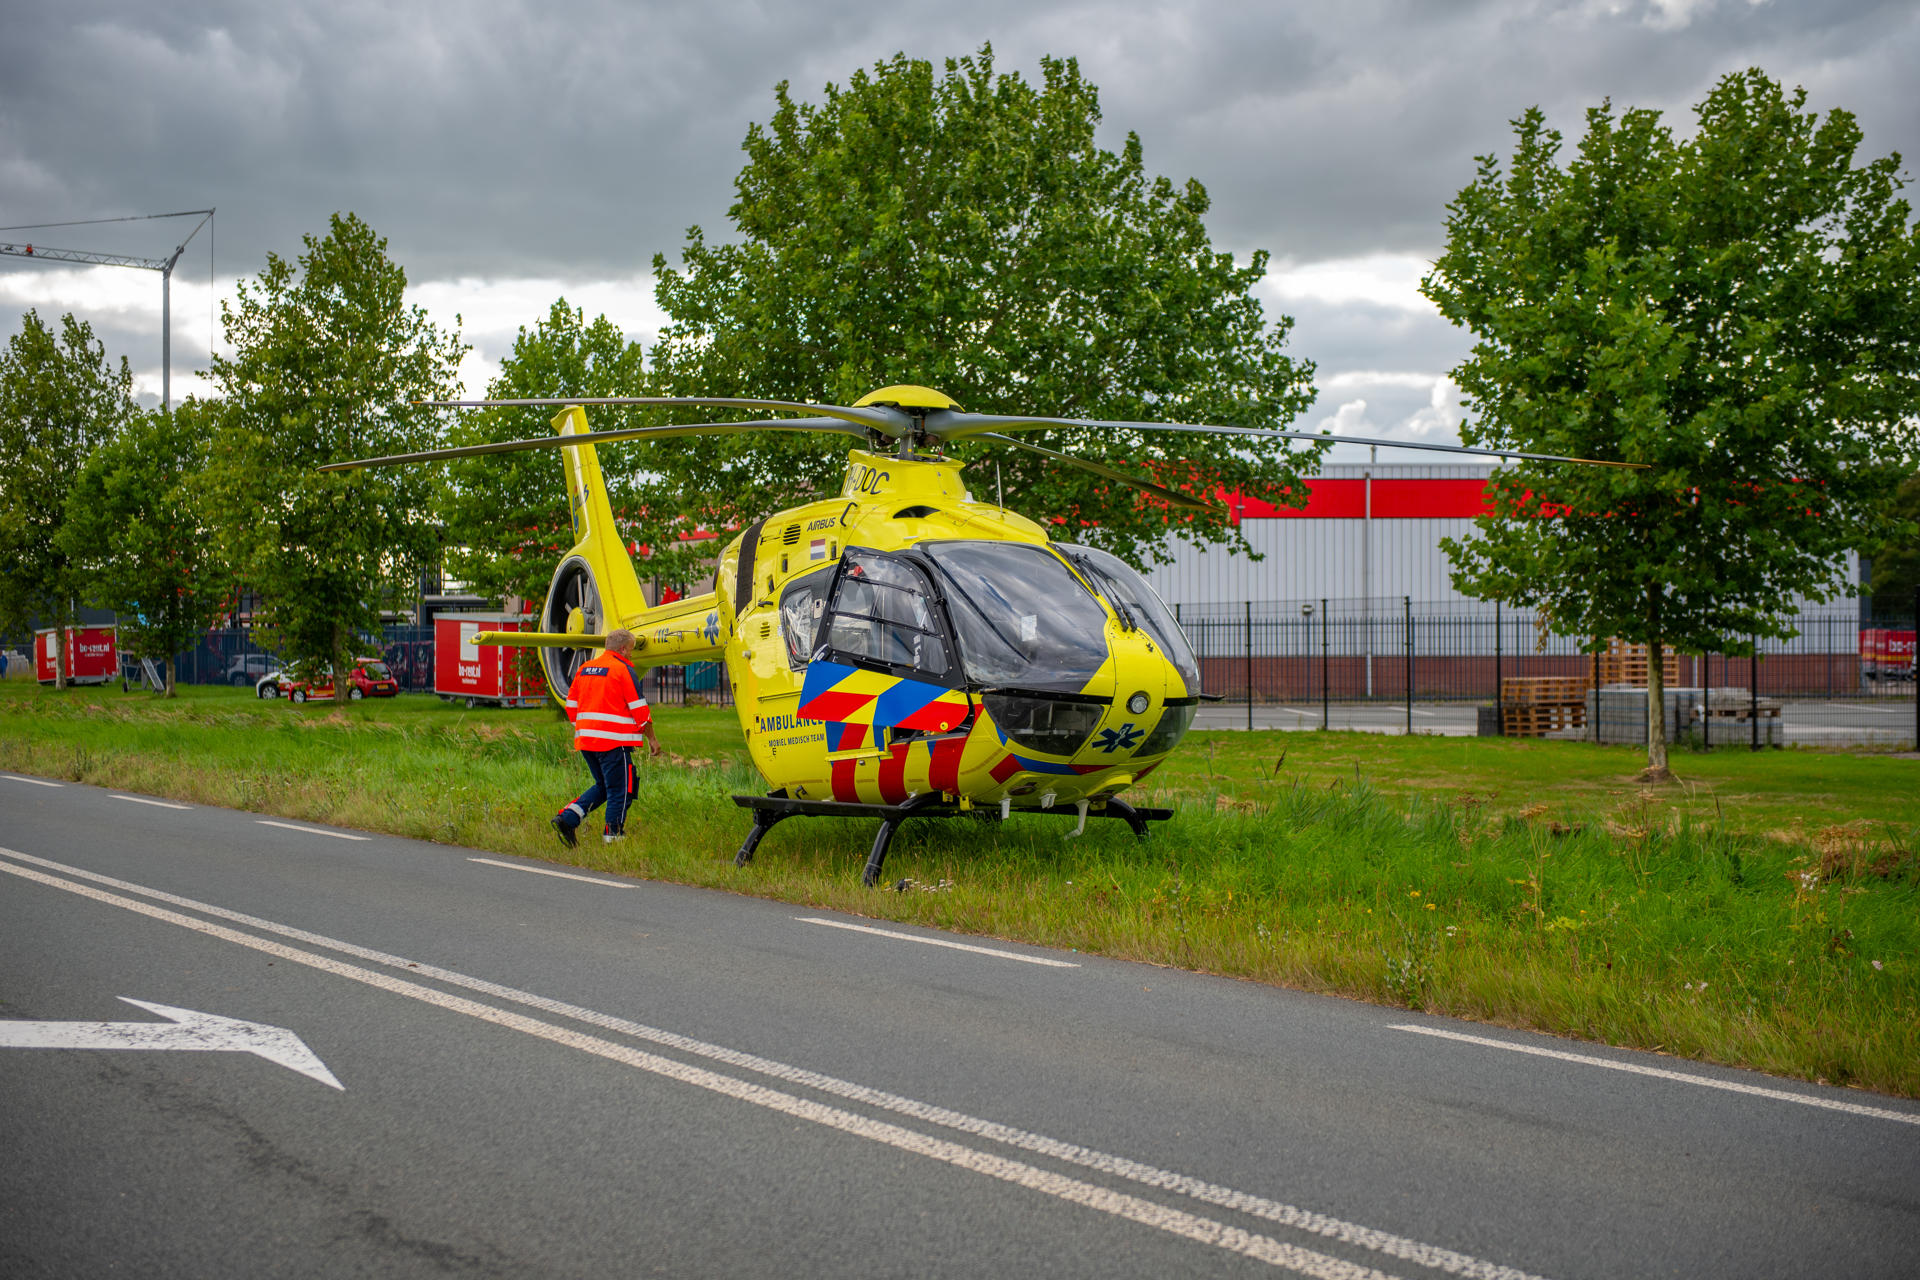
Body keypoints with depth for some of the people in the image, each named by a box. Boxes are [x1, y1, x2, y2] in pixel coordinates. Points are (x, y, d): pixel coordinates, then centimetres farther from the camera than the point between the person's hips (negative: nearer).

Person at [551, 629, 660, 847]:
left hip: (586, 740, 7)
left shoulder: (584, 669, 14)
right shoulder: (623, 670, -7)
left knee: (602, 786, 19)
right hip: (613, 742, -7)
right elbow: (639, 709, -8)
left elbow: (571, 705, 18)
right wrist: (651, 738, 1)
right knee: (619, 791, 3)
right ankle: (613, 836, 3)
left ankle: (567, 818, 3)